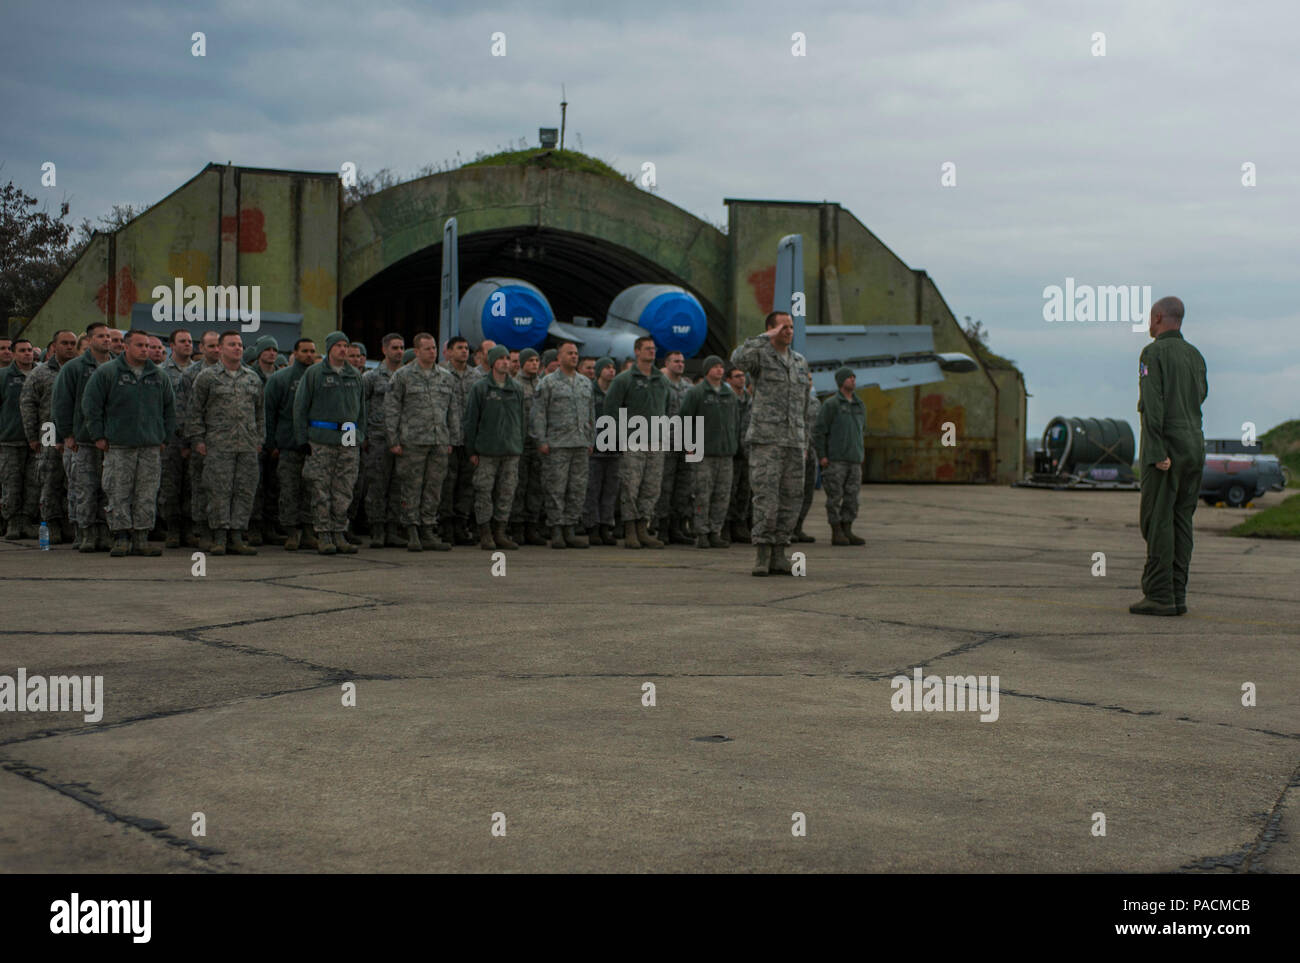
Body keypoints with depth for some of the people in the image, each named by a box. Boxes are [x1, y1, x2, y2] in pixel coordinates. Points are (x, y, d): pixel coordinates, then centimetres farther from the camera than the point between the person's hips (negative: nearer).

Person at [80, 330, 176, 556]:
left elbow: (169, 408, 20)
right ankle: (121, 538, 2)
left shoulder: (159, 376, 12)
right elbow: (90, 405, 0)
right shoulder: (106, 373, -1)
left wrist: (165, 437, 14)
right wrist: (98, 435, -3)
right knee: (118, 494, -3)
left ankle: (141, 539, 8)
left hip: (151, 446, 3)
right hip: (118, 446, -3)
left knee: (147, 496, 3)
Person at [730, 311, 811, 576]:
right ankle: (762, 556, -4)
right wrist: (766, 337, -19)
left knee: (791, 498, 3)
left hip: (793, 442, 6)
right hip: (766, 439, -6)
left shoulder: (800, 362, 16)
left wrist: (805, 442, 16)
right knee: (766, 497, -9)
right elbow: (739, 359, -28)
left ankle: (778, 555, 10)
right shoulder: (760, 355, -2)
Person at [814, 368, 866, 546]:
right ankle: (836, 533, -1)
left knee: (851, 497, 3)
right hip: (834, 460, -6)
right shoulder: (830, 404, -4)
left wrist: (861, 455, 20)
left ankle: (847, 532, 8)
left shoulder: (860, 406, 15)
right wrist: (821, 456, -12)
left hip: (854, 461, 6)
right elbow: (818, 430, -6)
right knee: (835, 497, -4)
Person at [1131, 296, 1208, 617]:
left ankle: (1159, 595, -10)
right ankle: (1177, 595, 7)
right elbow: (1201, 396, 19)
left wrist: (1157, 452, -20)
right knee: (1181, 521, 8)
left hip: (1167, 446, -7)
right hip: (1195, 445, 7)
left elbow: (1153, 404, -16)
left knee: (1157, 520, -6)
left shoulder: (1154, 352, -7)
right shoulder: (1195, 355, 14)